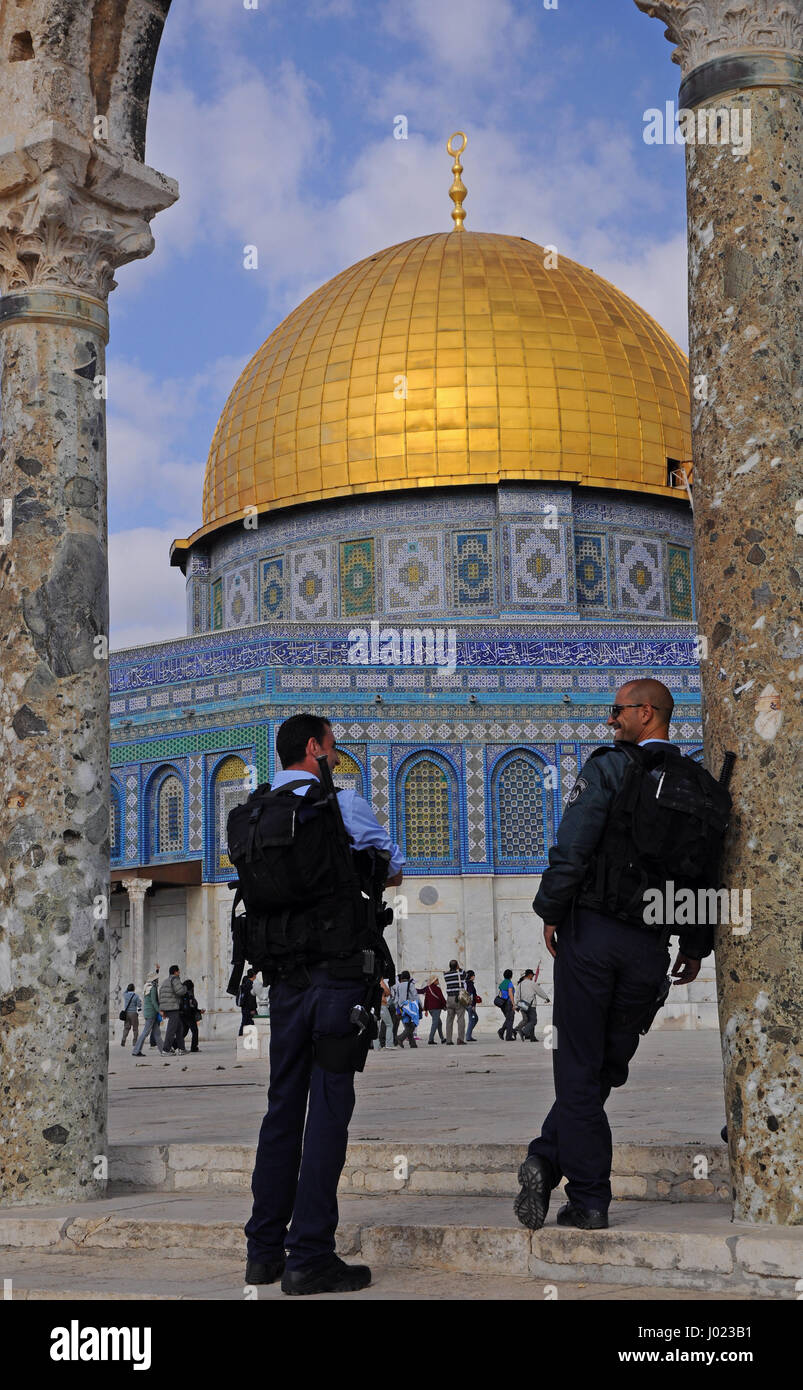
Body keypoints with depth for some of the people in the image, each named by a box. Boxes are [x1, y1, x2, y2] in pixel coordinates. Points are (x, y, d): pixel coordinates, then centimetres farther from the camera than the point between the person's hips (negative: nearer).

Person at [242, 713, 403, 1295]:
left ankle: (265, 1250, 16)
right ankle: (309, 1257, -5)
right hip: (341, 975, -6)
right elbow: (394, 865, 9)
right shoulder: (341, 804, -5)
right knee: (328, 1110, -5)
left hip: (284, 981, 6)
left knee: (283, 1108, 12)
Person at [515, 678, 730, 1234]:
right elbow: (710, 877, 10)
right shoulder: (707, 789, 9)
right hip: (650, 946, 4)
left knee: (579, 1068, 2)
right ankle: (550, 1159, 4)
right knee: (607, 1065, 13)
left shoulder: (610, 768, -6)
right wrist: (697, 946, 18)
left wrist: (551, 912, 0)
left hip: (591, 929, -4)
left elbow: (571, 849, -12)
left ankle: (590, 1199, -1)